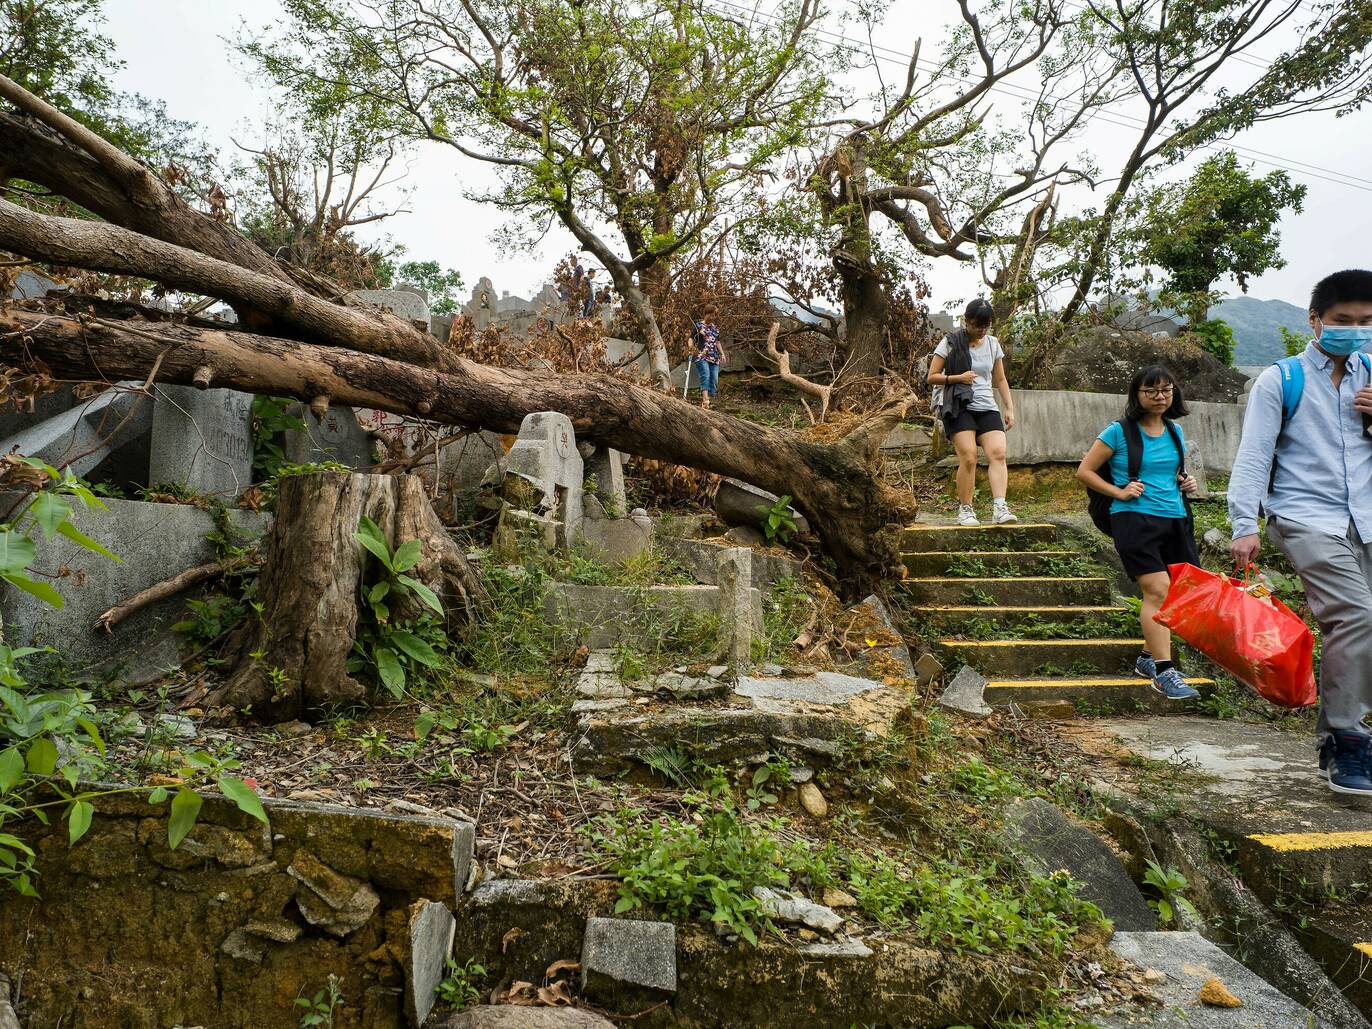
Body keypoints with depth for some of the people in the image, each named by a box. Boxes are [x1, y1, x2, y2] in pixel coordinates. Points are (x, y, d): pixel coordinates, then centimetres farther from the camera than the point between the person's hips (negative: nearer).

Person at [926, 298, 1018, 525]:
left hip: (987, 407, 4)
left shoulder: (993, 344, 14)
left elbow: (1001, 380, 20)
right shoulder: (950, 343, 2)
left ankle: (1000, 507, -22)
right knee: (968, 458, -16)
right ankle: (965, 509, -5)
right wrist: (958, 377, -12)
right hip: (958, 407, -4)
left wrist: (1009, 408, 11)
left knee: (998, 453, -15)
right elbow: (931, 377, 2)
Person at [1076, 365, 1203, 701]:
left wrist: (1188, 483, 9)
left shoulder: (1175, 432, 15)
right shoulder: (1120, 431, -2)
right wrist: (1119, 492, -10)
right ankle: (1164, 672, -12)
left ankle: (1149, 658, 24)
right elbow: (1084, 472, 0)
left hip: (1175, 519, 7)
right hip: (1134, 518, -7)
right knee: (1158, 590, -17)